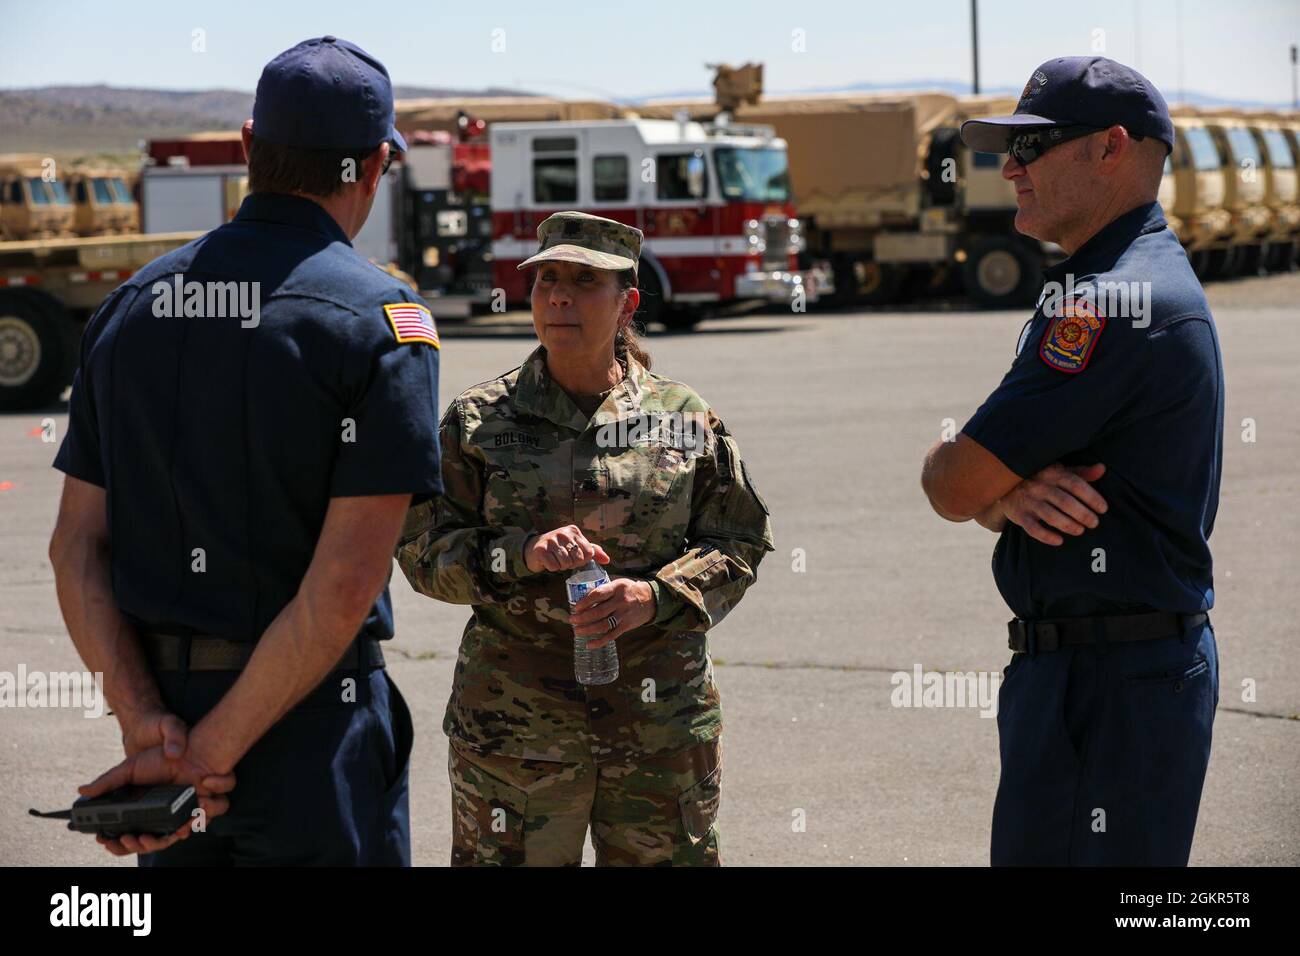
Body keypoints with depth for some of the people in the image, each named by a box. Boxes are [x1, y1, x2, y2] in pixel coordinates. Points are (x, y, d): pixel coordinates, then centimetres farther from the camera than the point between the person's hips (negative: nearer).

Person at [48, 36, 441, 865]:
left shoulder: (132, 306, 6)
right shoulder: (380, 317, -12)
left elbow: (77, 546, 1)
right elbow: (347, 582, -19)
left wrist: (146, 724, -7)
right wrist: (212, 752, -16)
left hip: (165, 704, 5)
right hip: (312, 732, -5)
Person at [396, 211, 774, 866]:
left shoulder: (686, 420, 6)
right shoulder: (478, 419, 4)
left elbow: (736, 548, 6)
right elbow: (423, 549, 1)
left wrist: (656, 596, -13)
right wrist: (523, 554, -17)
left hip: (661, 717, 1)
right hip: (514, 720, -1)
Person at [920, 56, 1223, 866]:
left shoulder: (1111, 301, -18)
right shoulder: (1151, 284, 17)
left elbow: (955, 488, -17)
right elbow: (979, 494, 15)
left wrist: (967, 473, 7)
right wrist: (1011, 494, -9)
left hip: (1113, 683, -11)